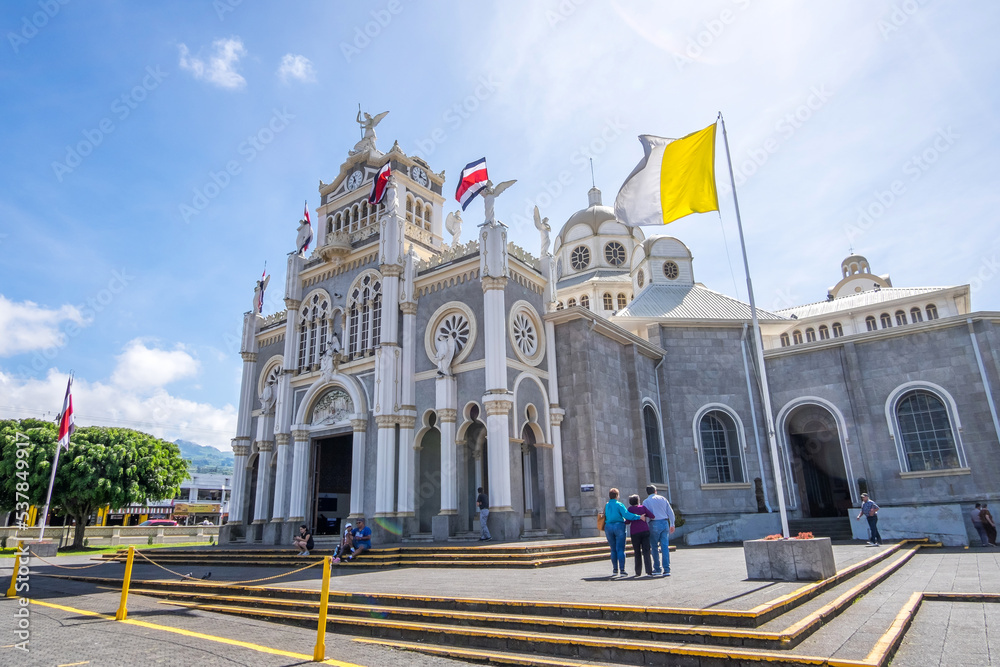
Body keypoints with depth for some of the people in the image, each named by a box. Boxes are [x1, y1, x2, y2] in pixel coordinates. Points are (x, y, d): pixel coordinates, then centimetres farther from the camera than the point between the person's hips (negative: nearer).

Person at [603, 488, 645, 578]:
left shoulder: (606, 505, 11)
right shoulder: (619, 504, -5)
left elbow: (605, 517, 13)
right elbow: (626, 514, -18)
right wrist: (639, 517, -18)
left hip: (608, 527, 4)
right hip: (619, 526, -4)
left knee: (613, 550, 12)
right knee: (620, 549, -3)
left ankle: (615, 569, 14)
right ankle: (622, 570, -8)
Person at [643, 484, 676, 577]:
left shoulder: (646, 501, 0)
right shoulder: (662, 499, 11)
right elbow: (670, 512, 11)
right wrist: (672, 524, 18)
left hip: (654, 524, -3)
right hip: (665, 523, 3)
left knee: (654, 547, 8)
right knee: (665, 546, 2)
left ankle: (657, 569, 12)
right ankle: (666, 569, -5)